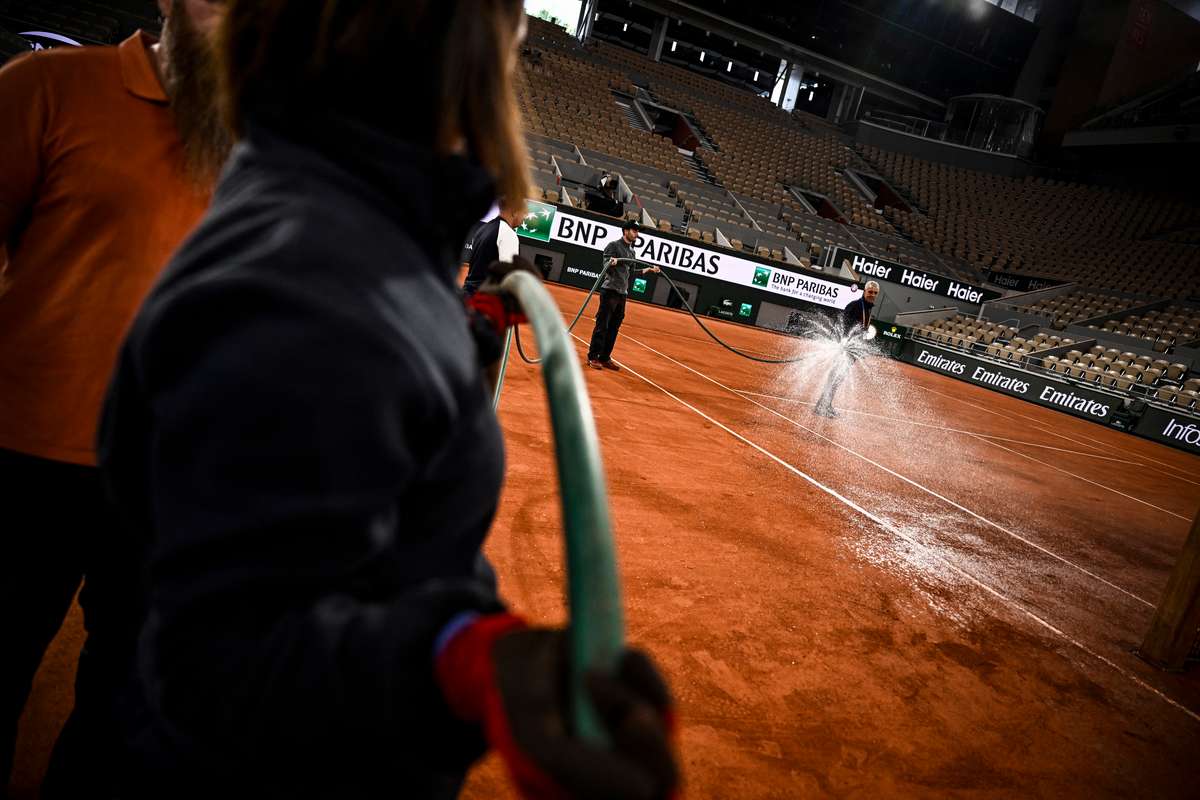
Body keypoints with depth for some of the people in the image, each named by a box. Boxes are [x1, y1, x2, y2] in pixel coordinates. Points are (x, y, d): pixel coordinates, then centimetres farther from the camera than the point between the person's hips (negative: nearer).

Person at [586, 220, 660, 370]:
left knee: (614, 328, 9)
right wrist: (611, 262, -35)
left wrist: (648, 270, 18)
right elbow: (606, 265, -13)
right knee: (602, 325, -5)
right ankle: (592, 357, 1)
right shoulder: (613, 245, -5)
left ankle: (605, 358, 16)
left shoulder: (631, 251, 17)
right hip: (610, 291, -8)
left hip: (622, 294, 8)